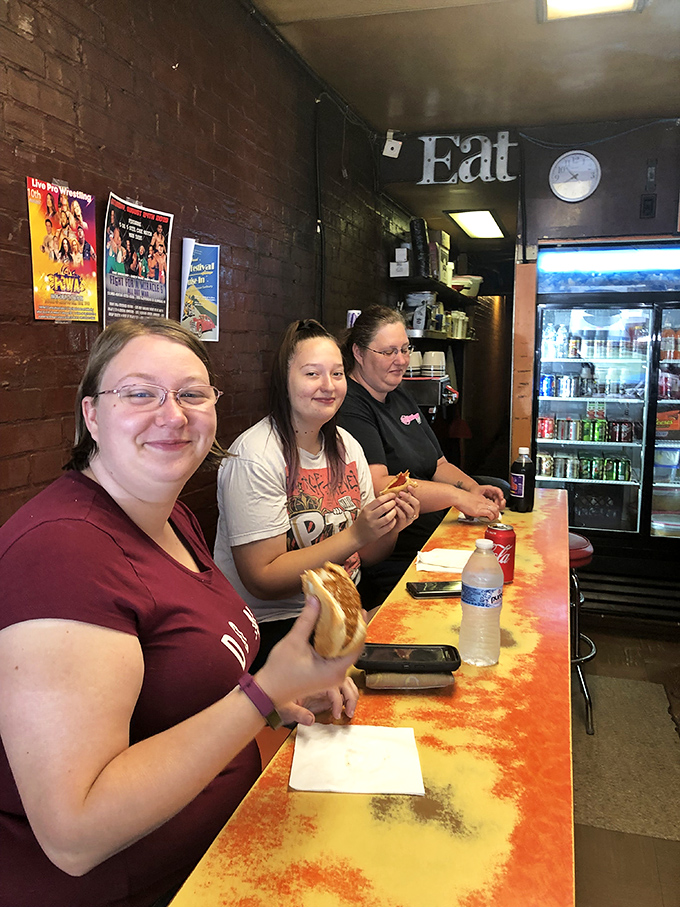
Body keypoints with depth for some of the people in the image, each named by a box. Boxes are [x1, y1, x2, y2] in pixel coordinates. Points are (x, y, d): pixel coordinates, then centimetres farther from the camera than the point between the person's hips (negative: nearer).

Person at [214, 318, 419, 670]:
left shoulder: (346, 446, 6)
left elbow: (366, 556, 12)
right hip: (275, 625, -7)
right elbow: (263, 580, -19)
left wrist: (389, 527, -11)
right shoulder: (255, 457, -16)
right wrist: (356, 534, -23)